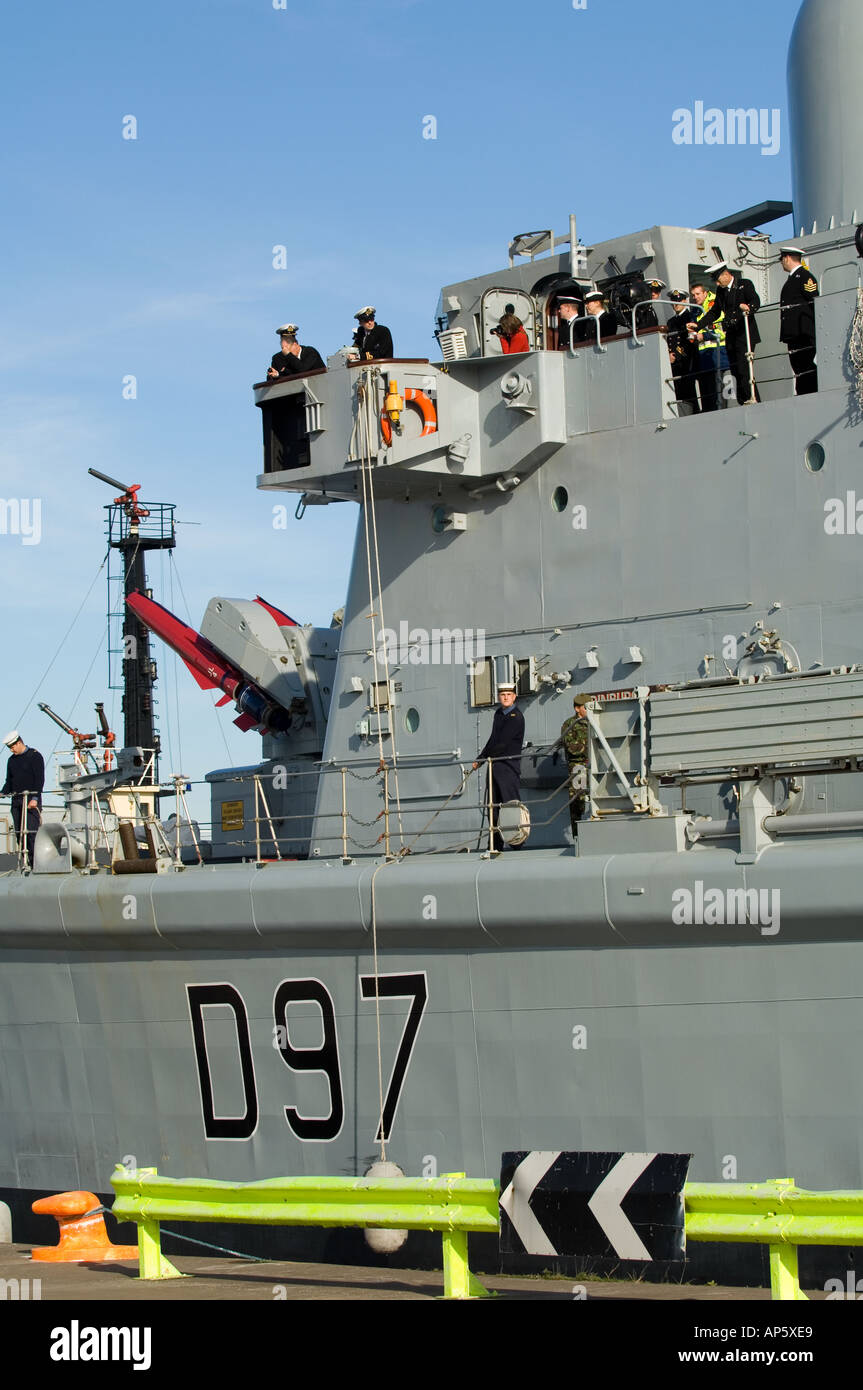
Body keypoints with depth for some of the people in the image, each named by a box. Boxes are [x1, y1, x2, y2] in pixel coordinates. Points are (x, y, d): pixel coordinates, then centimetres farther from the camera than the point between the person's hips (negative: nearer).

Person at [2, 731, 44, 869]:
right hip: (16, 800, 7)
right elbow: (9, 781, 22)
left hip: (31, 800, -6)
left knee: (31, 831, -14)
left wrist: (35, 798, -17)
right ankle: (27, 862, 5)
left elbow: (40, 779, -8)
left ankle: (36, 861, -13)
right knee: (19, 832, 1)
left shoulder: (35, 756, -2)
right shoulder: (12, 760, 18)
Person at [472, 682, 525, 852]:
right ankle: (495, 843, 13)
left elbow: (502, 743, -15)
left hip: (509, 767, -8)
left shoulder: (516, 717, -11)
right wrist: (481, 758, 11)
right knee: (493, 805, 8)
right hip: (494, 766, 8)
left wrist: (482, 759, -8)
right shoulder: (498, 713, 15)